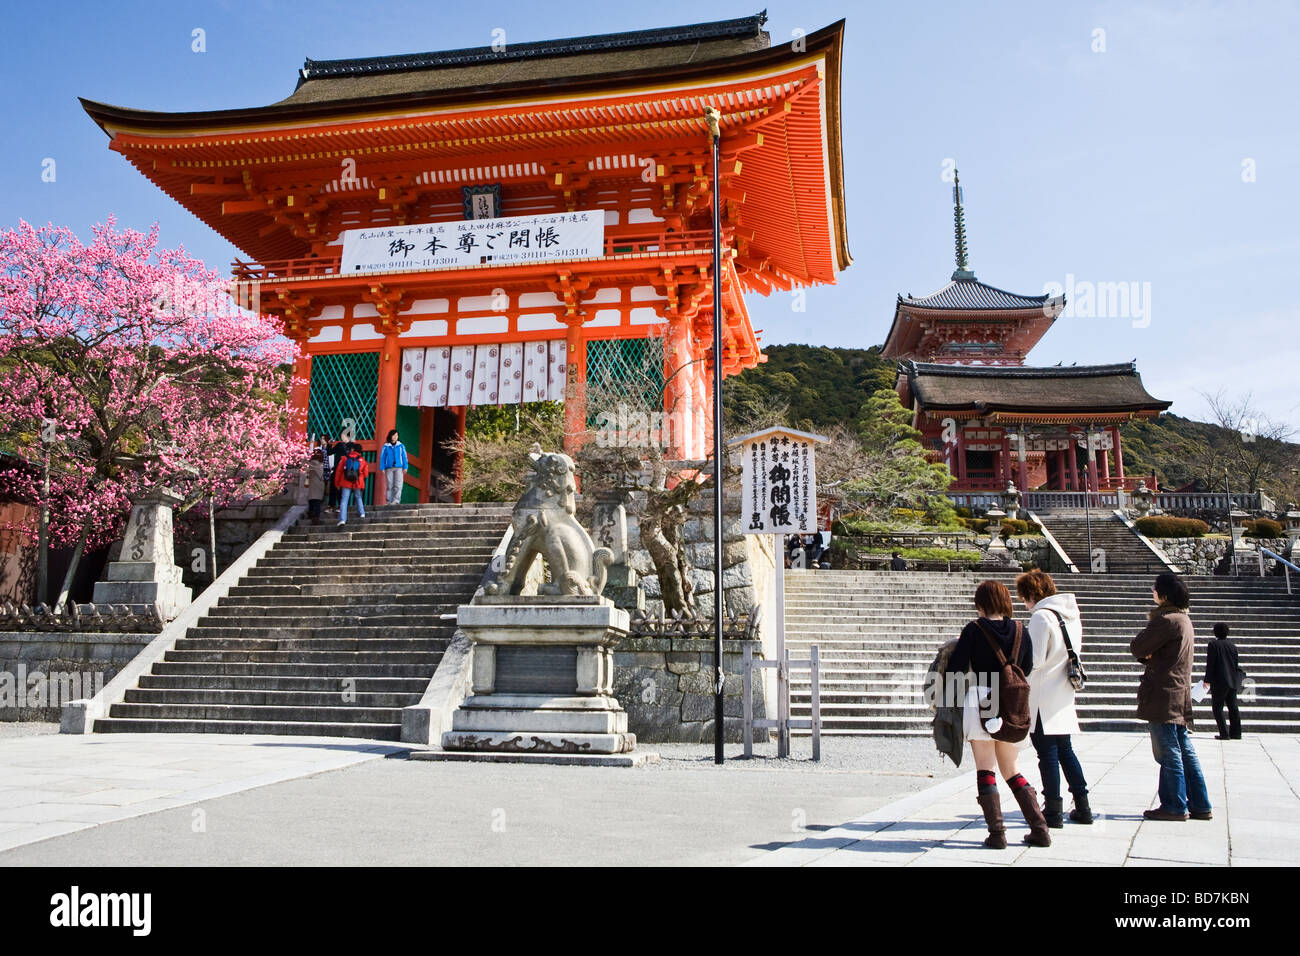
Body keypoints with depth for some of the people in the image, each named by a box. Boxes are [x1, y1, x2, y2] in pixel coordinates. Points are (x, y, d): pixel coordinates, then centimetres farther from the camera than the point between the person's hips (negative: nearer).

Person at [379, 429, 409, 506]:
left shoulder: (401, 446, 8)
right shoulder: (386, 446, 7)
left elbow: (404, 457, 8)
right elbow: (382, 457, 7)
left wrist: (405, 467, 0)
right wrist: (382, 468, 0)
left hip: (399, 468, 0)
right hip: (389, 468, 0)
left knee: (398, 485, -10)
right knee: (389, 485, -1)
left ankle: (396, 500, -13)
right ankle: (388, 501, 2)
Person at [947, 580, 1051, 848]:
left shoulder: (974, 630, -5)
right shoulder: (1020, 631, 6)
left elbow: (955, 666, -6)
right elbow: (1027, 669, 12)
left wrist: (944, 696, 6)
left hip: (980, 702, -4)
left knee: (985, 770, 2)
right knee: (1012, 771, 16)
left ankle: (996, 833, -2)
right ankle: (1040, 830, 13)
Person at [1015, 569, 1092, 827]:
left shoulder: (1041, 617, -16)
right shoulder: (1071, 615, 10)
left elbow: (1034, 660, -19)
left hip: (1043, 697, -8)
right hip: (1064, 695, 8)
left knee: (1047, 753, -1)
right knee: (1065, 750, 17)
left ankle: (1053, 811, 5)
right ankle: (1082, 807, 21)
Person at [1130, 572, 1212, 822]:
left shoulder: (1167, 620, -17)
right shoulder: (1183, 618, 15)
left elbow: (1137, 648, -14)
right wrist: (1149, 655, -1)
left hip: (1163, 697, -9)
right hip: (1180, 696, 9)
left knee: (1169, 752, -2)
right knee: (1185, 752, 13)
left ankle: (1175, 806, 3)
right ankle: (1199, 805, 17)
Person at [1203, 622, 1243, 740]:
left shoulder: (1213, 644, -7)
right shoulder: (1233, 646, 9)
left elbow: (1210, 664, -10)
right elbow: (1237, 665, 12)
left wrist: (1207, 680, -5)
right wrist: (1238, 678, 21)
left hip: (1219, 681, -6)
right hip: (1233, 681, 6)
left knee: (1218, 707, 0)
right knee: (1233, 707, 12)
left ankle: (1224, 733, -7)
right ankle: (1236, 733, 13)